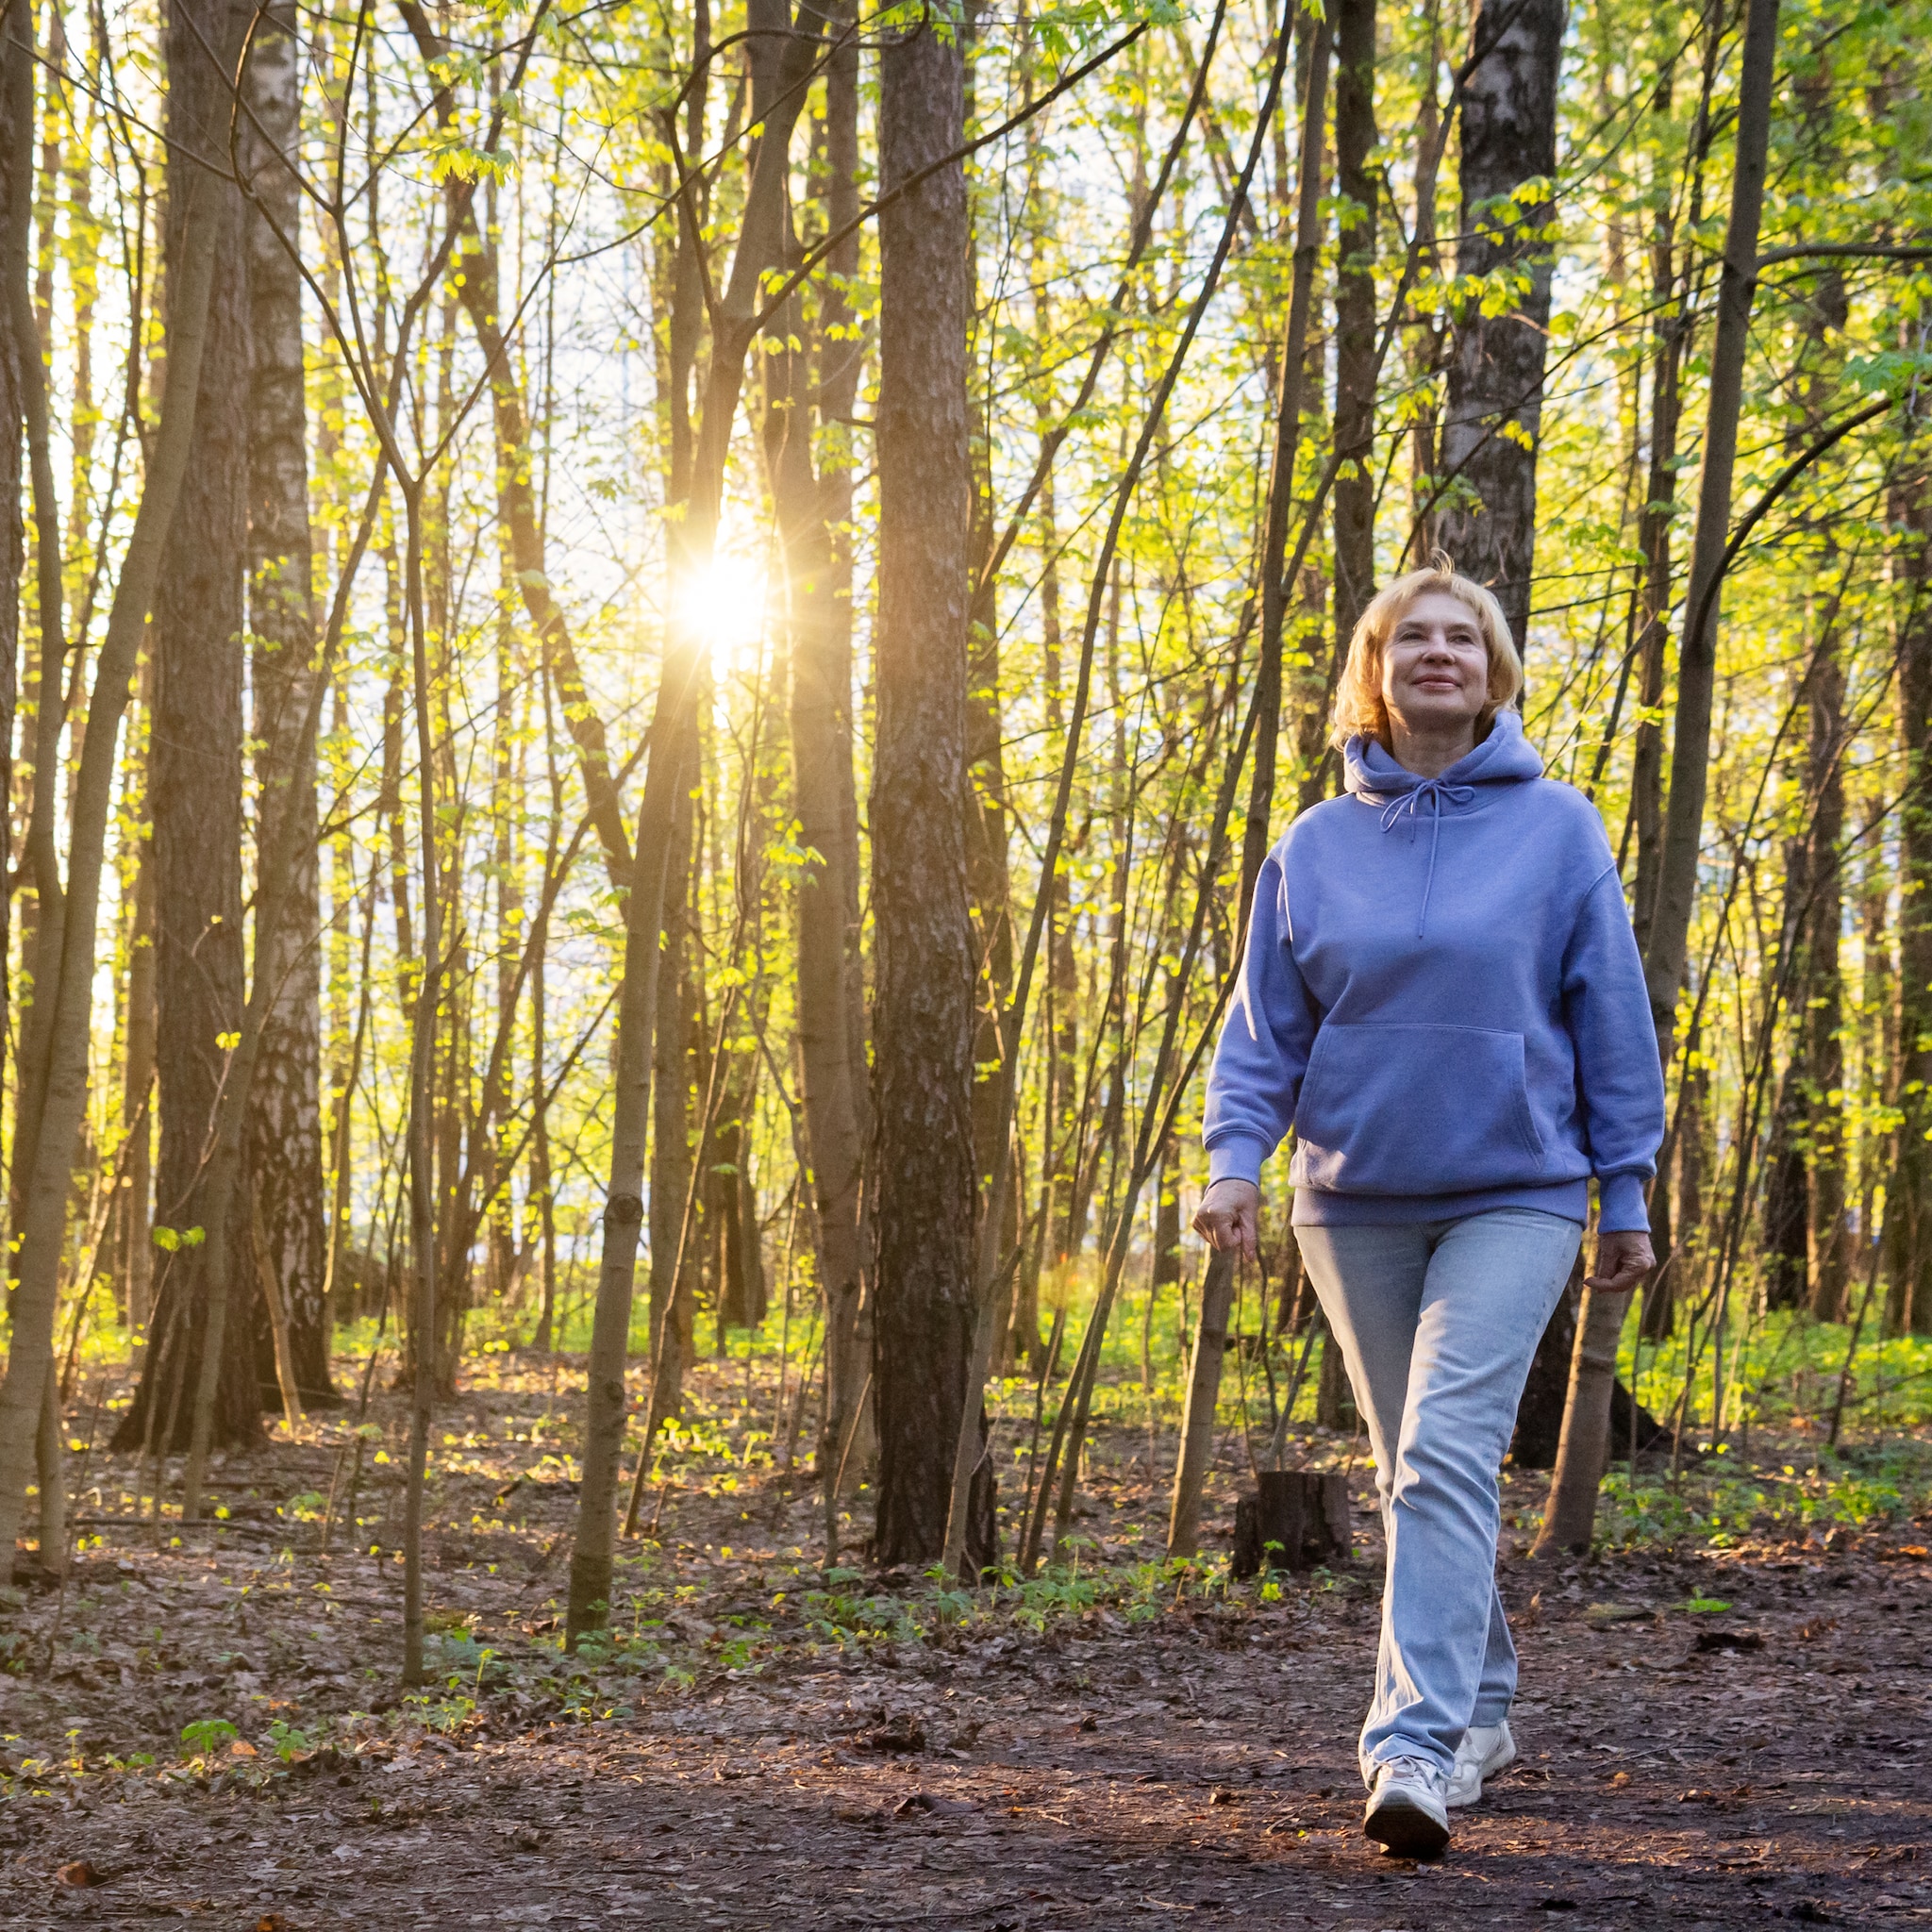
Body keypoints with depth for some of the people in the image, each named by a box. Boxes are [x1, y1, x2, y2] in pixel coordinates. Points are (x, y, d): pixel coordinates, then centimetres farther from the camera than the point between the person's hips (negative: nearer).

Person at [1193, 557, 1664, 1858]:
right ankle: (1480, 1710, 29)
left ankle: (1419, 1744, -22)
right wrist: (1237, 1154, -8)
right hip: (1355, 1202, 4)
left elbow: (1613, 1021, 3)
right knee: (1411, 1472, 12)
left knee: (1447, 1453, -18)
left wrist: (1626, 1192, 1)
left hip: (1515, 1192, -3)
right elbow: (1266, 1025, 7)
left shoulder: (1557, 828, 1)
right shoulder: (1317, 846, 7)